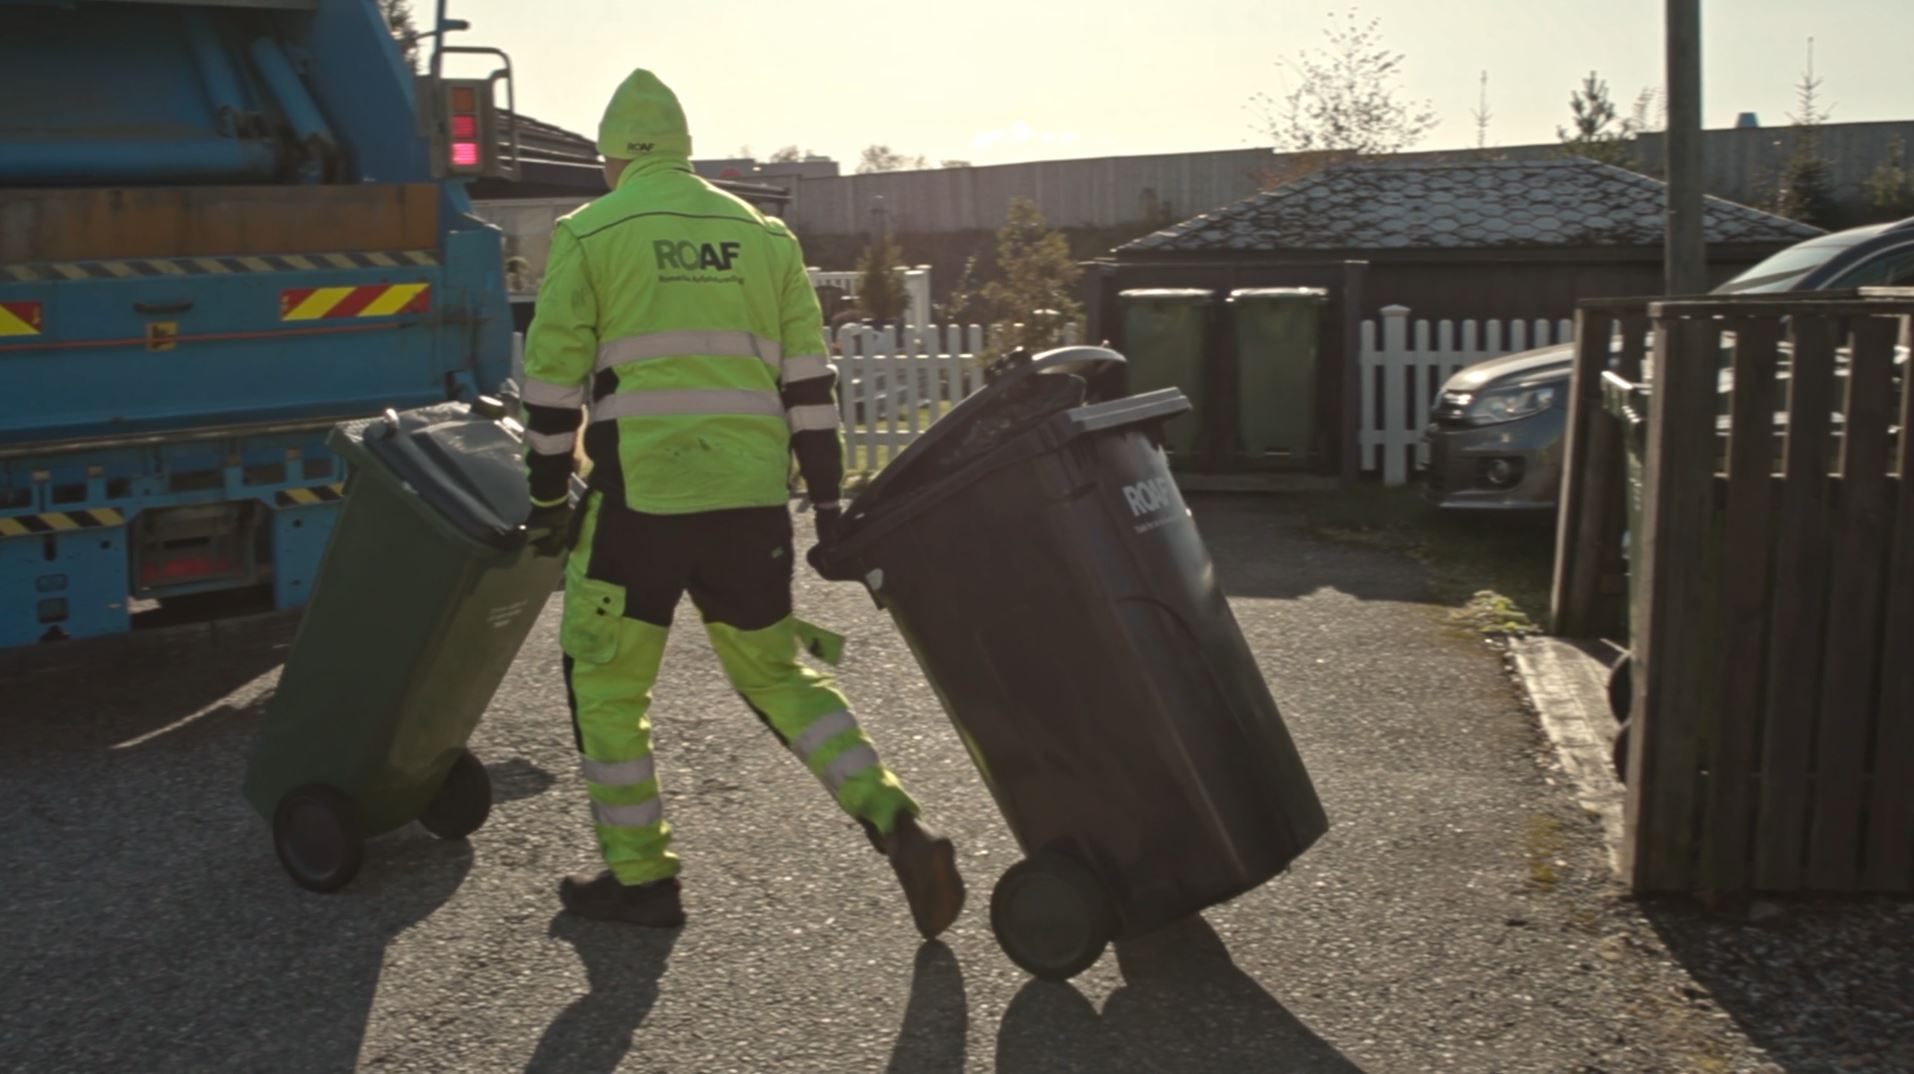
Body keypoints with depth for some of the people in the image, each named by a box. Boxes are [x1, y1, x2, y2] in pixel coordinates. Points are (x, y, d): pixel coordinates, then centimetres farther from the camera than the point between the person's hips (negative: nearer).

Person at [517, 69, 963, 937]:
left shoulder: (588, 234, 3)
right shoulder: (763, 234, 13)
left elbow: (555, 381, 1)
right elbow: (808, 383, 9)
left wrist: (546, 497, 10)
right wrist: (827, 505, 11)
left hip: (639, 498, -4)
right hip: (751, 501, 4)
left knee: (605, 681, 13)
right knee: (779, 671, 17)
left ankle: (638, 877, 19)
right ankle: (897, 828, 4)